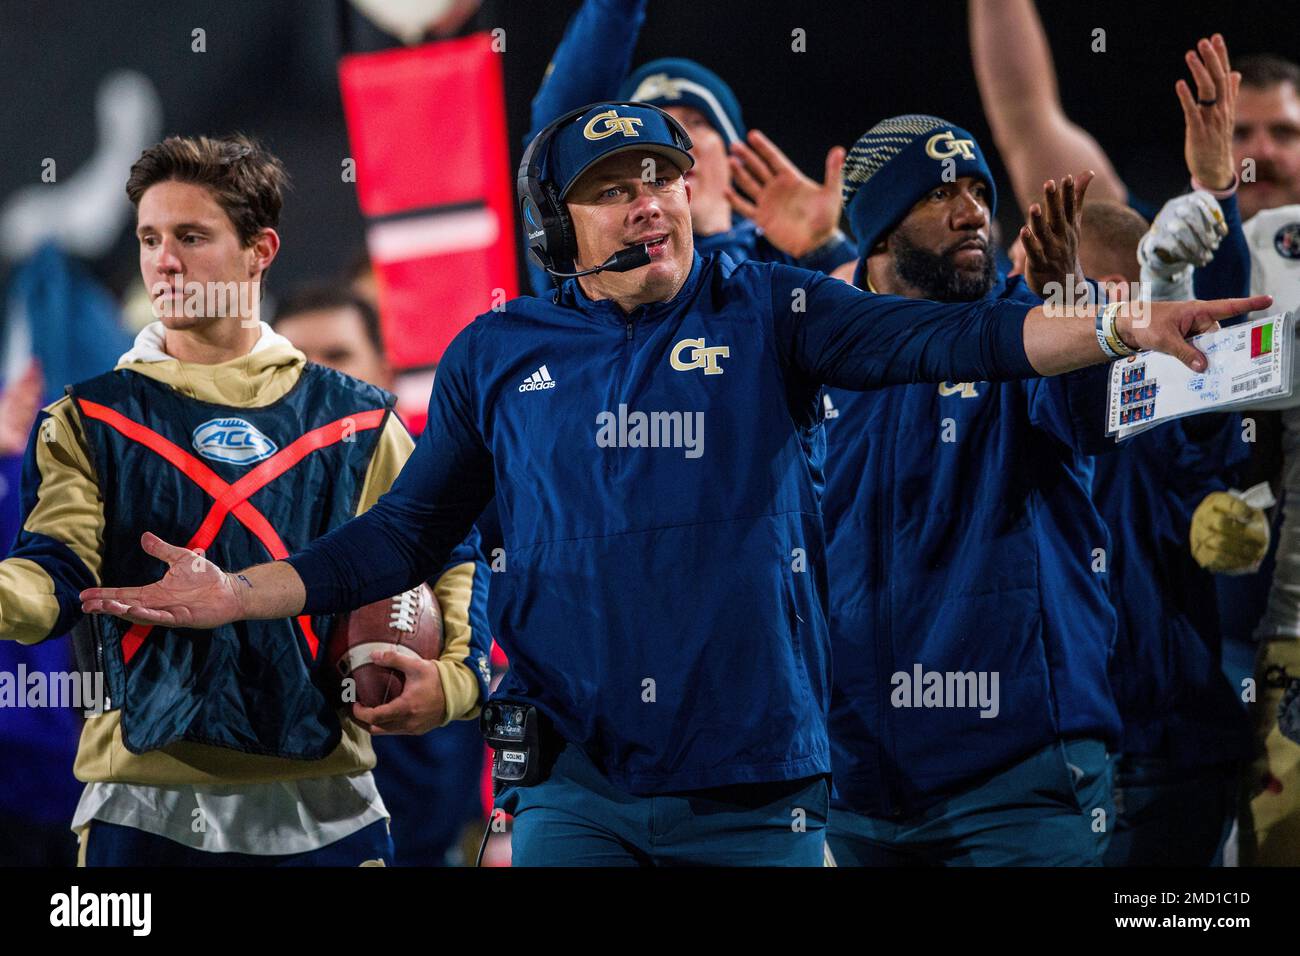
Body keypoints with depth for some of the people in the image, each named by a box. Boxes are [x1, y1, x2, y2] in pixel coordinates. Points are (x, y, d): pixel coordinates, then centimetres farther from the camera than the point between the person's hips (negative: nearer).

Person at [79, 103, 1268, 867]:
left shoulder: (766, 313, 6)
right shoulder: (499, 355, 11)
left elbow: (936, 338, -7)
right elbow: (405, 535, 17)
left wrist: (1118, 328, -20)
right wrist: (238, 594, 9)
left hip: (756, 786, -1)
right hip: (578, 785, 1)